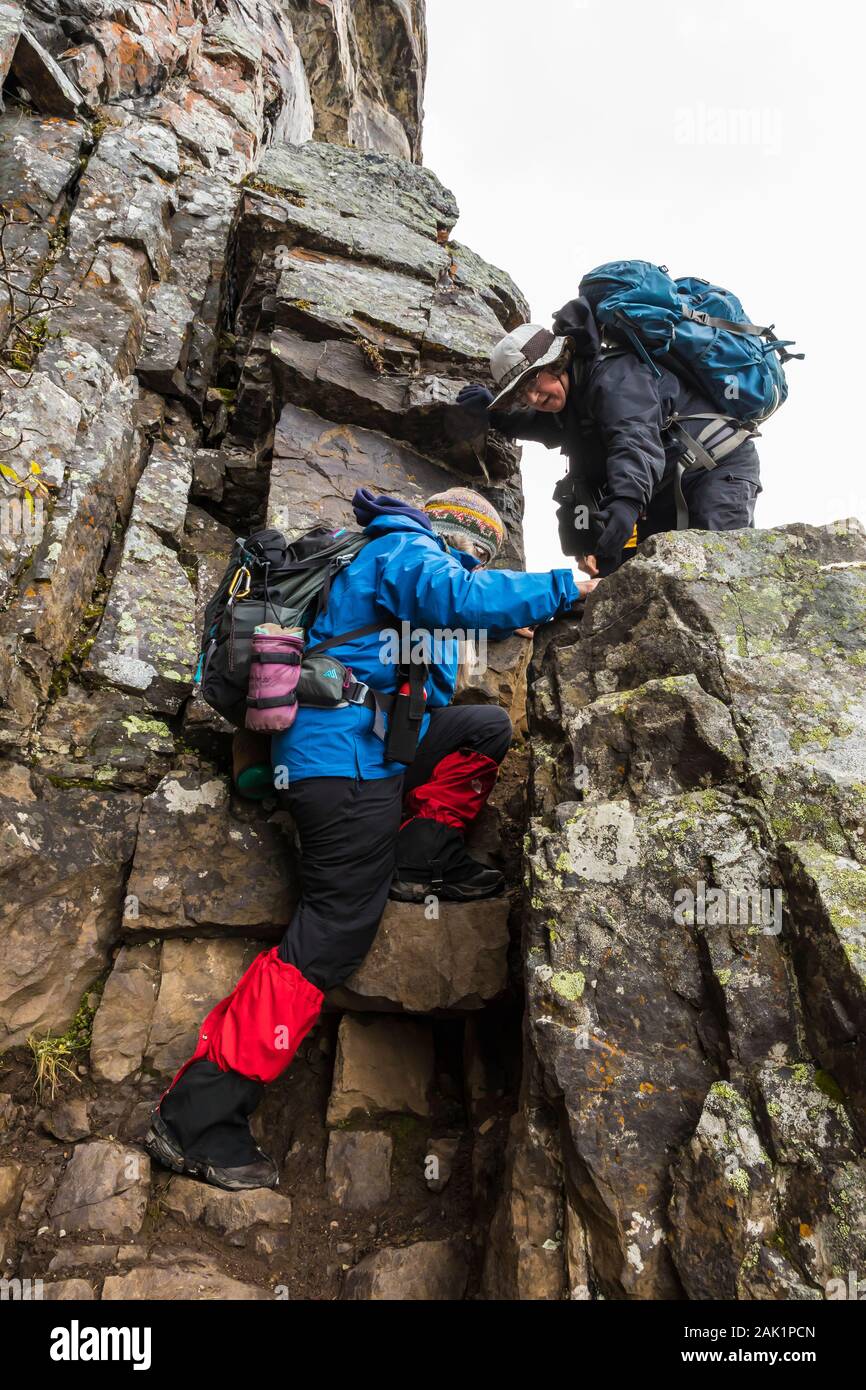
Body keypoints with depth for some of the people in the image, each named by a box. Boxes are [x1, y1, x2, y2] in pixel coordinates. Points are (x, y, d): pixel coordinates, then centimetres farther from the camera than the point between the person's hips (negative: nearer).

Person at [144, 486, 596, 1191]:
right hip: (348, 758, -10)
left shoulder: (393, 559, 26)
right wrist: (562, 586, -11)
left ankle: (421, 859, 8)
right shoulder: (407, 550, -4)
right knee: (334, 936, -10)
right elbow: (465, 599, -24)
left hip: (373, 748, 10)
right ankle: (200, 1119, -4)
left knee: (489, 726, 14)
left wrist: (509, 624, 28)